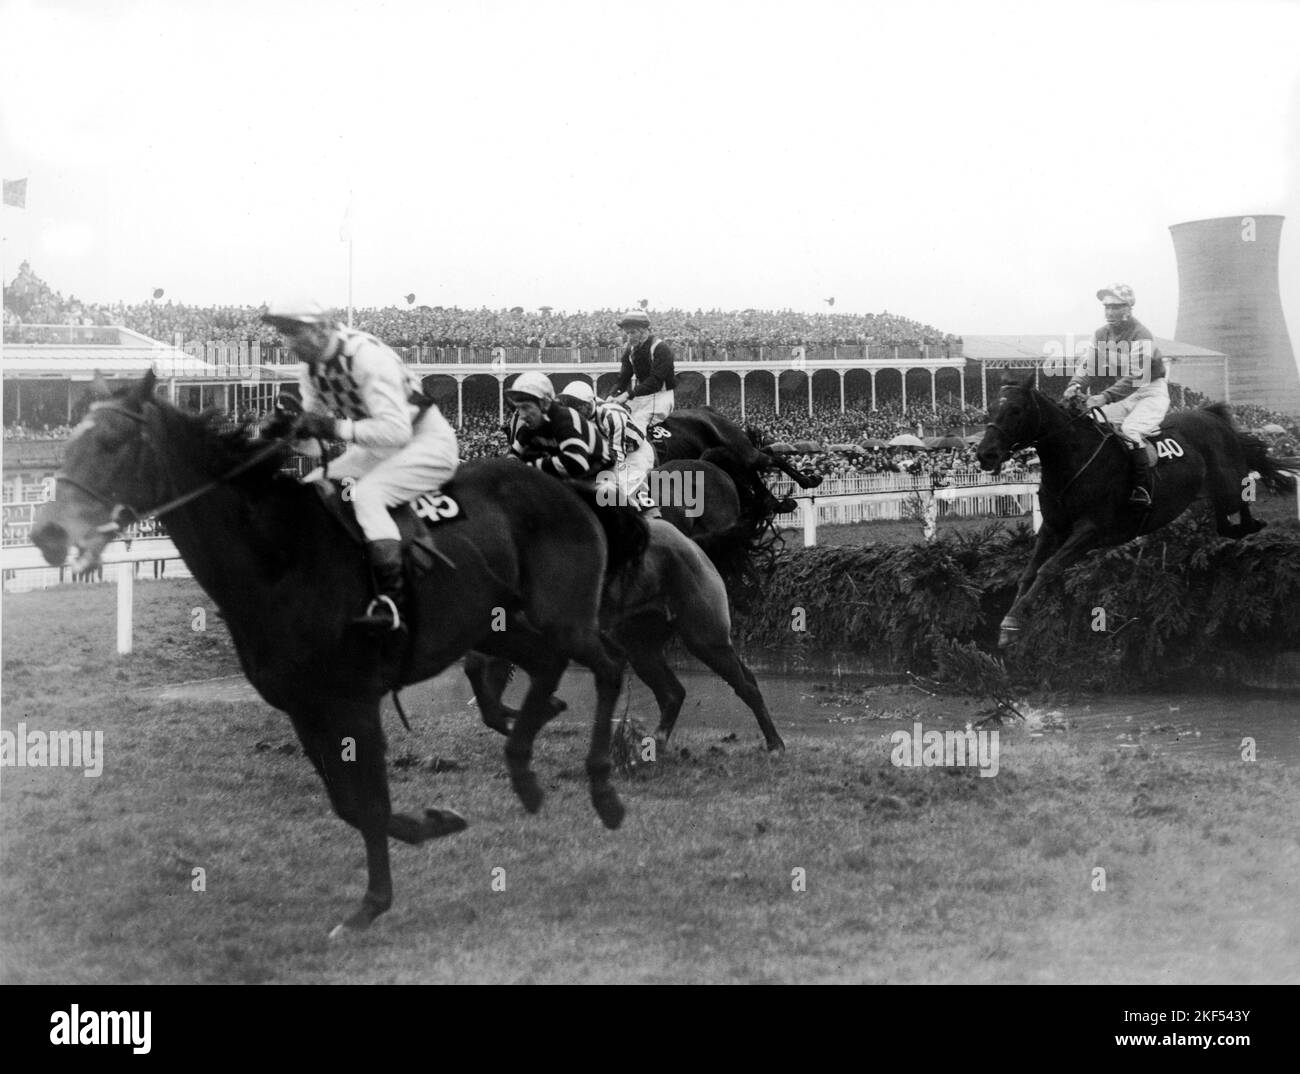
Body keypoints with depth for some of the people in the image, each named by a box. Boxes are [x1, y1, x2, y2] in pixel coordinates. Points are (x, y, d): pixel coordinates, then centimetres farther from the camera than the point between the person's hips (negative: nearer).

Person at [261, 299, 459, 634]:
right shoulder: (310, 369, -1)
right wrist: (290, 428, -15)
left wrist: (337, 428, -38)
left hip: (428, 443, -9)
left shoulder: (366, 356, -27)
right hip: (377, 450, 9)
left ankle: (392, 604, -37)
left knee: (366, 494, -32)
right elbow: (316, 421, 7)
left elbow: (396, 430, -34)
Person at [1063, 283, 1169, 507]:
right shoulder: (1102, 334, 2)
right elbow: (1087, 364, 0)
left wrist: (1106, 397, -40)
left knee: (1130, 429, -29)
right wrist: (1076, 385, -21)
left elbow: (1135, 377, -30)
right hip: (1126, 395, 8)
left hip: (1152, 390, -8)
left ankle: (1143, 488, -28)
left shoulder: (1141, 335, -22)